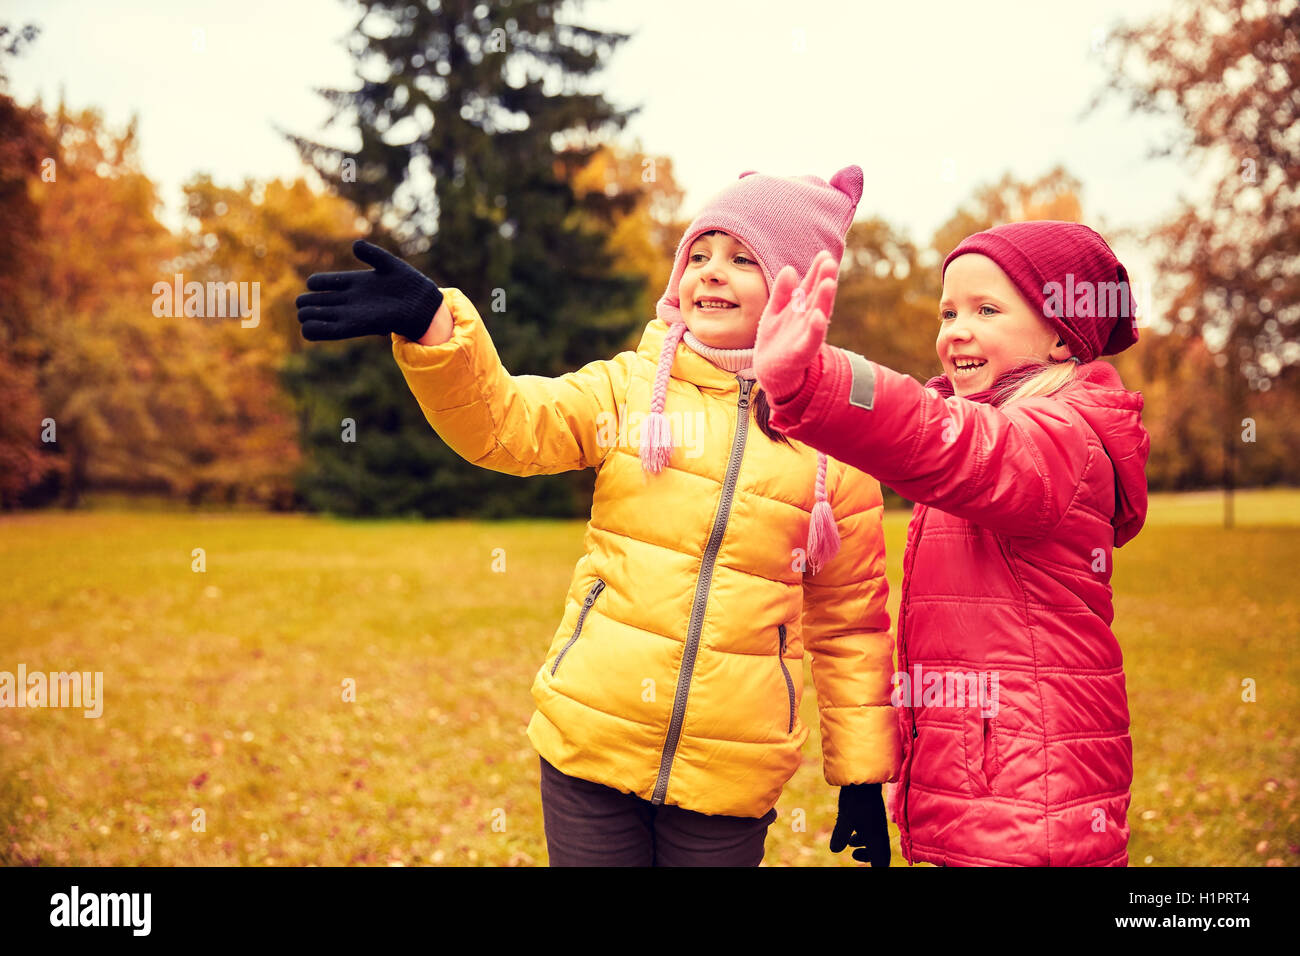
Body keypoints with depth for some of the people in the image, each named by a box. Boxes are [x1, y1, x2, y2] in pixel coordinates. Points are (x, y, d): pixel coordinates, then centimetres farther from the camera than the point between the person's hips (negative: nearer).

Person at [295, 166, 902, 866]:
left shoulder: (837, 443, 1)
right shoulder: (629, 386, 2)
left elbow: (850, 620, 7)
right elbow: (506, 423, -15)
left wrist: (863, 774, 8)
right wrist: (430, 322, -32)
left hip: (730, 777, 0)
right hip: (593, 737, 0)